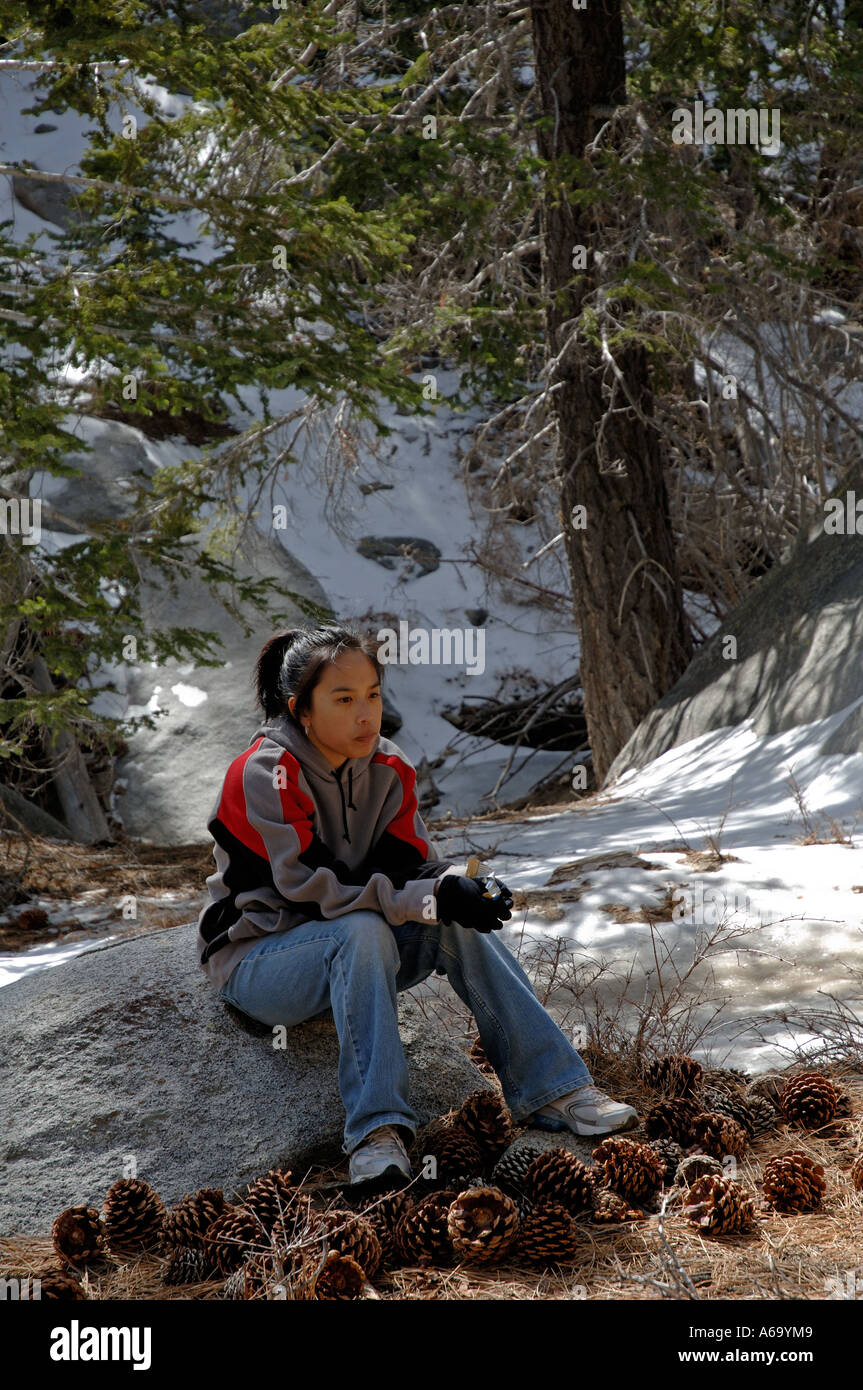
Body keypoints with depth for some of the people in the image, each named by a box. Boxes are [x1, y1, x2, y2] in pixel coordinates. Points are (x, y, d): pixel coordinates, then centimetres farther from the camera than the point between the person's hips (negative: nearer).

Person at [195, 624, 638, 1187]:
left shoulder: (391, 769, 0)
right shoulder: (264, 774, -20)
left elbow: (409, 865, -4)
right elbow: (310, 887, -28)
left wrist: (453, 884, -29)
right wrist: (431, 898, -35)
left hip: (349, 953, 6)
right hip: (257, 960, -6)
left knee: (460, 923, -19)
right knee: (362, 930, -36)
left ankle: (554, 1087, -17)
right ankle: (377, 1129, -38)